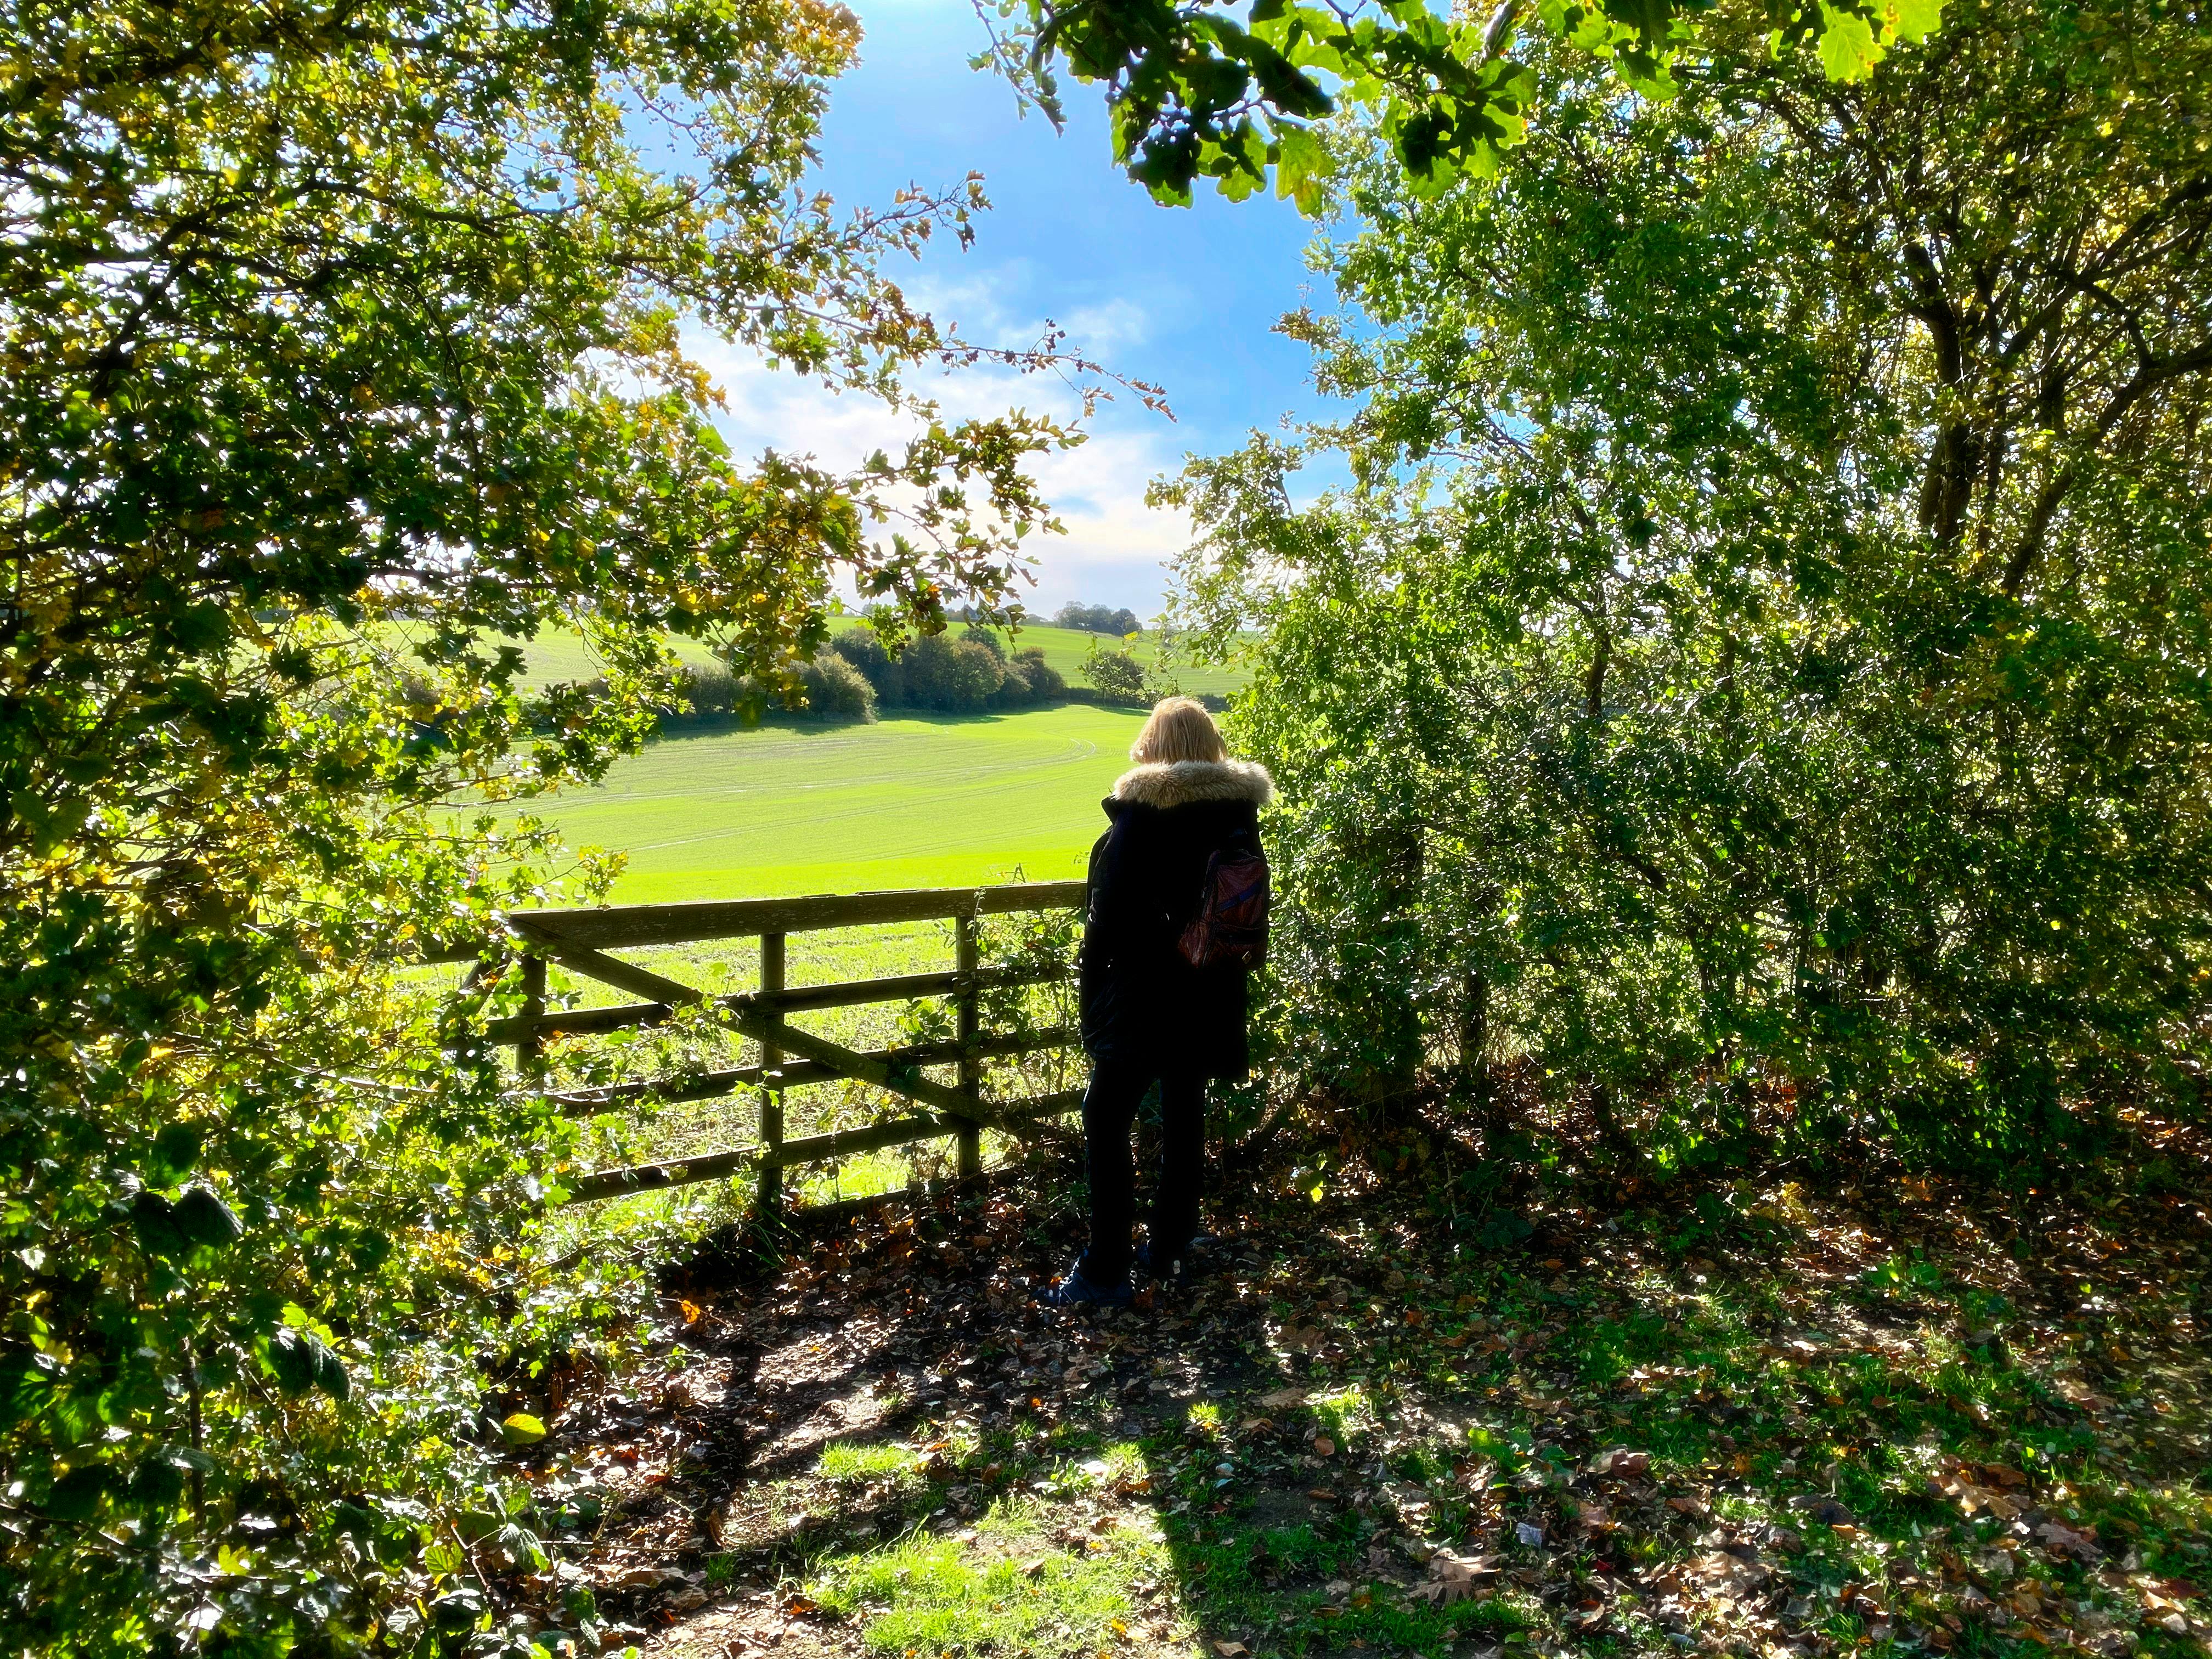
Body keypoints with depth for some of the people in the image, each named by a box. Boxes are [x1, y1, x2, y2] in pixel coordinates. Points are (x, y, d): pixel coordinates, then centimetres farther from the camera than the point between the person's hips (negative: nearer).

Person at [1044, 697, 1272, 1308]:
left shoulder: (1142, 812, -14)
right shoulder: (1239, 813, 3)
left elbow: (1110, 910, -13)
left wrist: (1093, 984, -2)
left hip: (1143, 997, -6)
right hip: (1211, 996, 6)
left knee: (1106, 1123, 0)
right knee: (1185, 1120, 15)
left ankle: (1105, 1271, 1)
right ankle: (1169, 1250, 25)